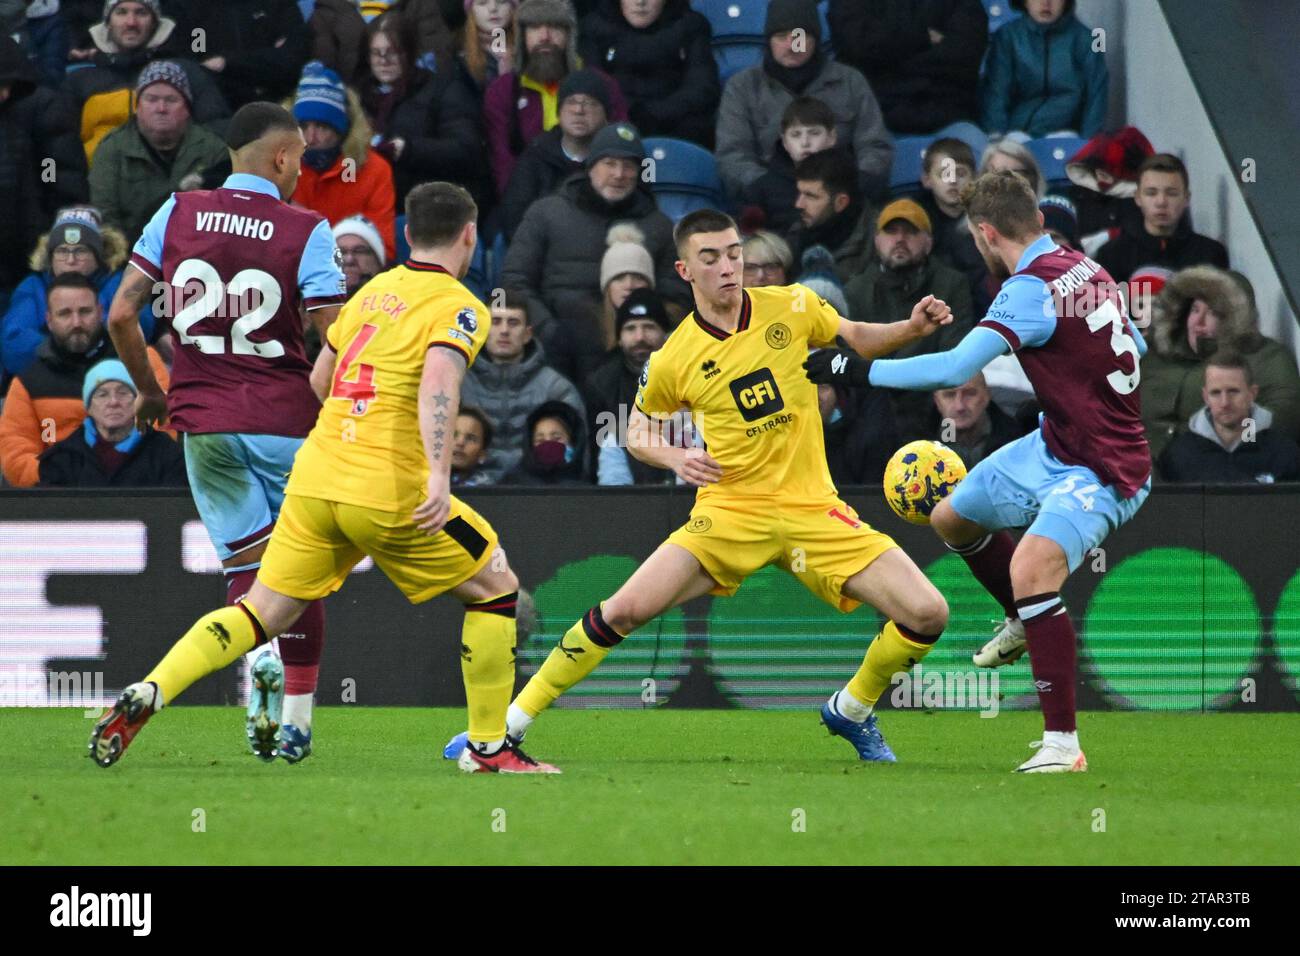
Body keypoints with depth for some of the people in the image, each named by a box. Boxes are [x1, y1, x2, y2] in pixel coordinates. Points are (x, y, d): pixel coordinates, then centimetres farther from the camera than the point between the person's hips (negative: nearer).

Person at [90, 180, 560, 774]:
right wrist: (439, 476, -32)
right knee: (496, 588, 12)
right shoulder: (458, 307, -4)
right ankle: (488, 747, 12)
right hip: (390, 491, -6)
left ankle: (147, 694, -11)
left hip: (315, 477, 6)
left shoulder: (373, 292, 17)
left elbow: (318, 380, 25)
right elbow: (438, 382, -22)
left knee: (262, 612, 8)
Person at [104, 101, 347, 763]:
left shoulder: (177, 214, 2)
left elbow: (121, 314, 1)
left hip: (203, 425, 2)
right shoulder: (305, 231, -7)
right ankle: (298, 722, 10)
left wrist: (147, 388, 16)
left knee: (247, 566, 8)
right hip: (285, 420, -2)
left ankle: (260, 658, -24)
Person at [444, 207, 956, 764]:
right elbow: (638, 431, 12)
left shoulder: (792, 309, -2)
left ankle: (851, 711, 17)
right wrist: (674, 458, -8)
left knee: (927, 614, -11)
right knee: (625, 609, -17)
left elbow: (857, 339, 17)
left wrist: (912, 328, -1)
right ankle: (511, 724, -2)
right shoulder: (673, 361, -5)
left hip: (812, 509, 2)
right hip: (730, 510, -2)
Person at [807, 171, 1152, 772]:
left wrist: (856, 371, -25)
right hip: (1054, 447, 10)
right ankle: (1026, 622, 49)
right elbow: (1136, 345, 18)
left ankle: (1062, 742, -29)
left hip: (1102, 473, -10)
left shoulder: (1031, 287, -24)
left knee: (1031, 565, -33)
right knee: (951, 517, 23)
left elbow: (954, 368, -32)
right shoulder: (1084, 270, 3)